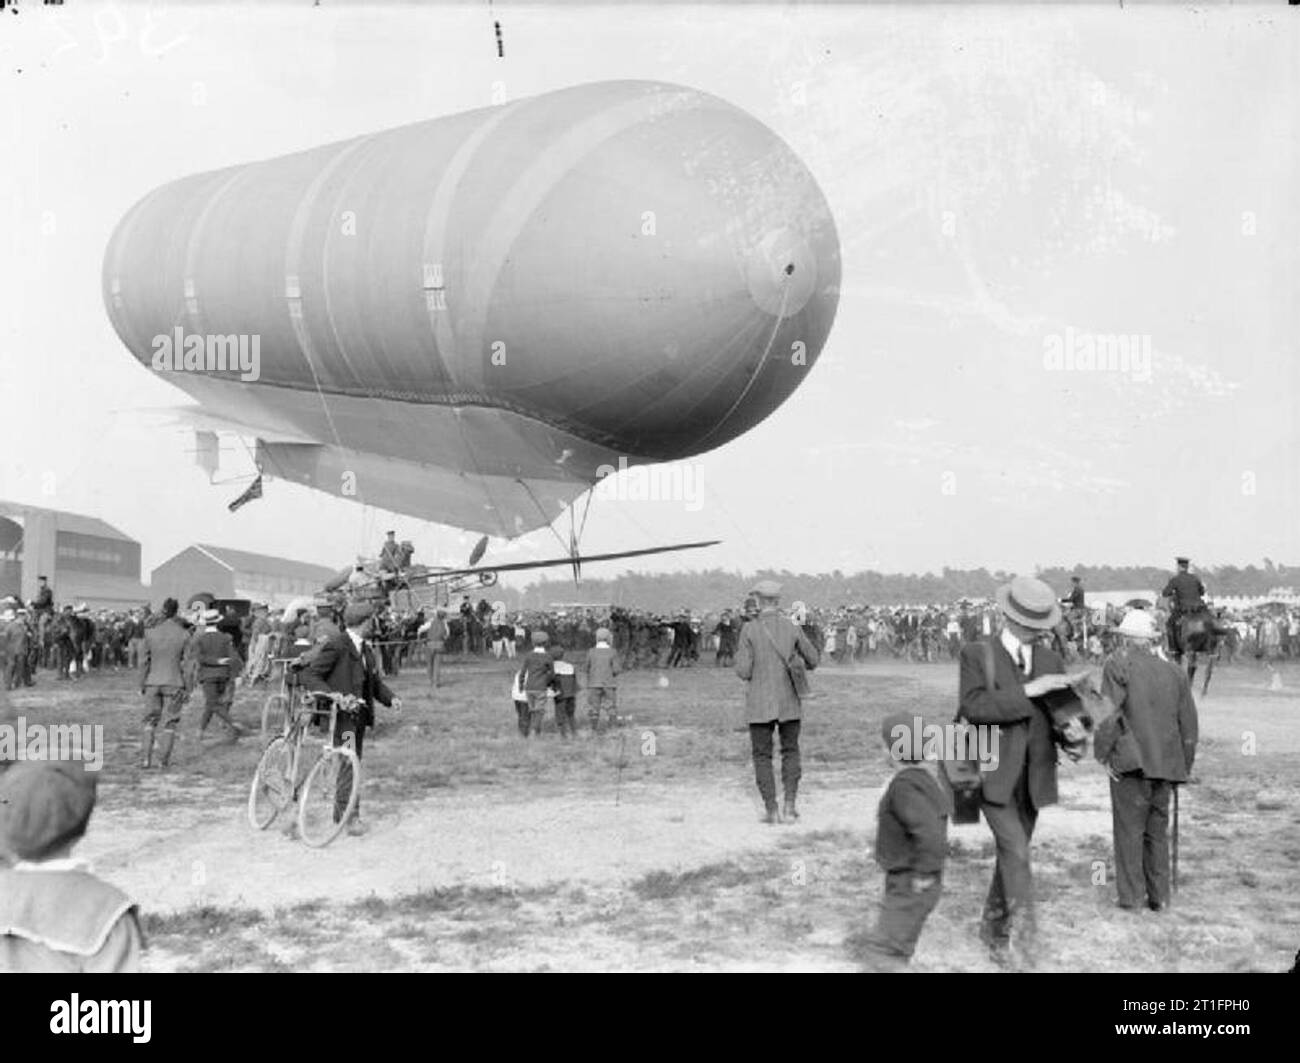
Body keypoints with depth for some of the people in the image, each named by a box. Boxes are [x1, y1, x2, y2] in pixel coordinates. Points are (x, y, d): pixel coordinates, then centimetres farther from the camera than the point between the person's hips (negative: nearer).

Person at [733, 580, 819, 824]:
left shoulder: (749, 630, -10)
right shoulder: (791, 628, -1)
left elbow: (743, 671, -12)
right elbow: (812, 660, 8)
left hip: (760, 703, -2)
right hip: (789, 702, 2)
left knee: (762, 755, 9)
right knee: (790, 751, 16)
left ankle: (771, 810, 6)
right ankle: (790, 804, 5)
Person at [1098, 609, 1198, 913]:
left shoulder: (1119, 664, -6)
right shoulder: (1174, 672, 11)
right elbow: (1188, 724, 12)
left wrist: (1103, 754, -8)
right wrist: (1184, 767, 19)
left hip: (1131, 763, -5)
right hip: (1166, 764, 5)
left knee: (1129, 829, 3)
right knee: (1158, 830, 15)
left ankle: (1131, 895, 5)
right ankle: (1159, 896, 18)